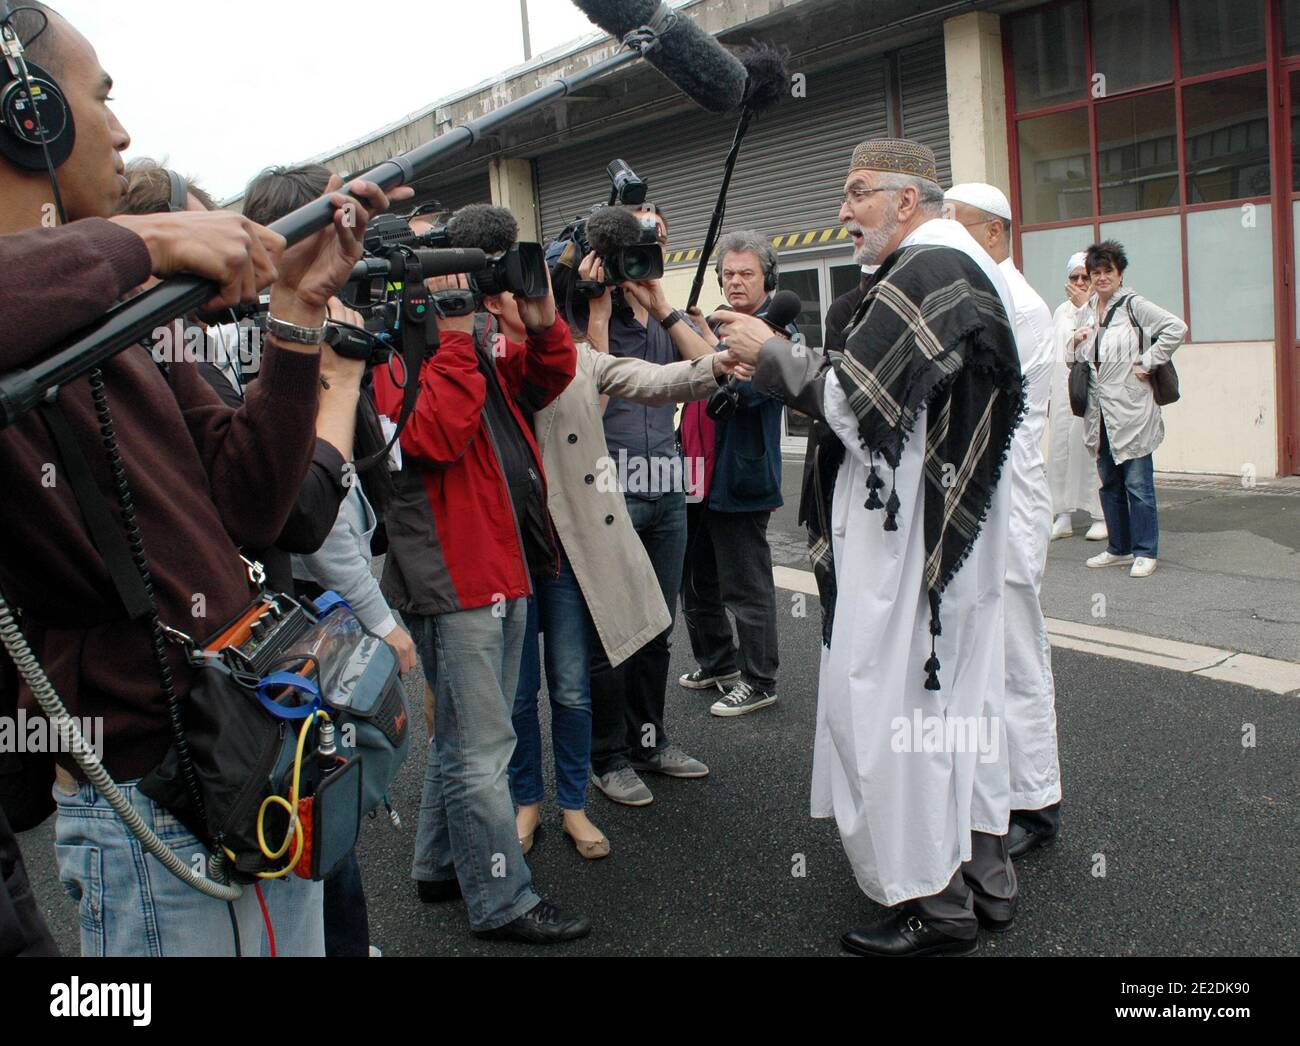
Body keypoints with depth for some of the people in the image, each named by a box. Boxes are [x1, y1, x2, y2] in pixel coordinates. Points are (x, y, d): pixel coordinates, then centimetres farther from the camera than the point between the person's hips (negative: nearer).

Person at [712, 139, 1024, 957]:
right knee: (961, 697, 16)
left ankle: (935, 906, 11)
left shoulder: (921, 275, -17)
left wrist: (772, 353, -7)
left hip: (908, 538, -10)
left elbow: (857, 407, -21)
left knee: (888, 702, -1)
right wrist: (786, 362, 10)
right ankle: (986, 879, 29)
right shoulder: (973, 266, 15)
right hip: (961, 533, 10)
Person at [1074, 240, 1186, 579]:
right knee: (1109, 483, 13)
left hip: (1131, 410, -7)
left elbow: (1176, 328, -15)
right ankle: (1119, 548, 24)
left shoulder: (1134, 305, -5)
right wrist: (1079, 345, 1)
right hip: (1100, 411, 7)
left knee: (1138, 483, -3)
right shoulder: (1088, 311, 15)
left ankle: (1146, 551, 6)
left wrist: (1146, 363, -13)